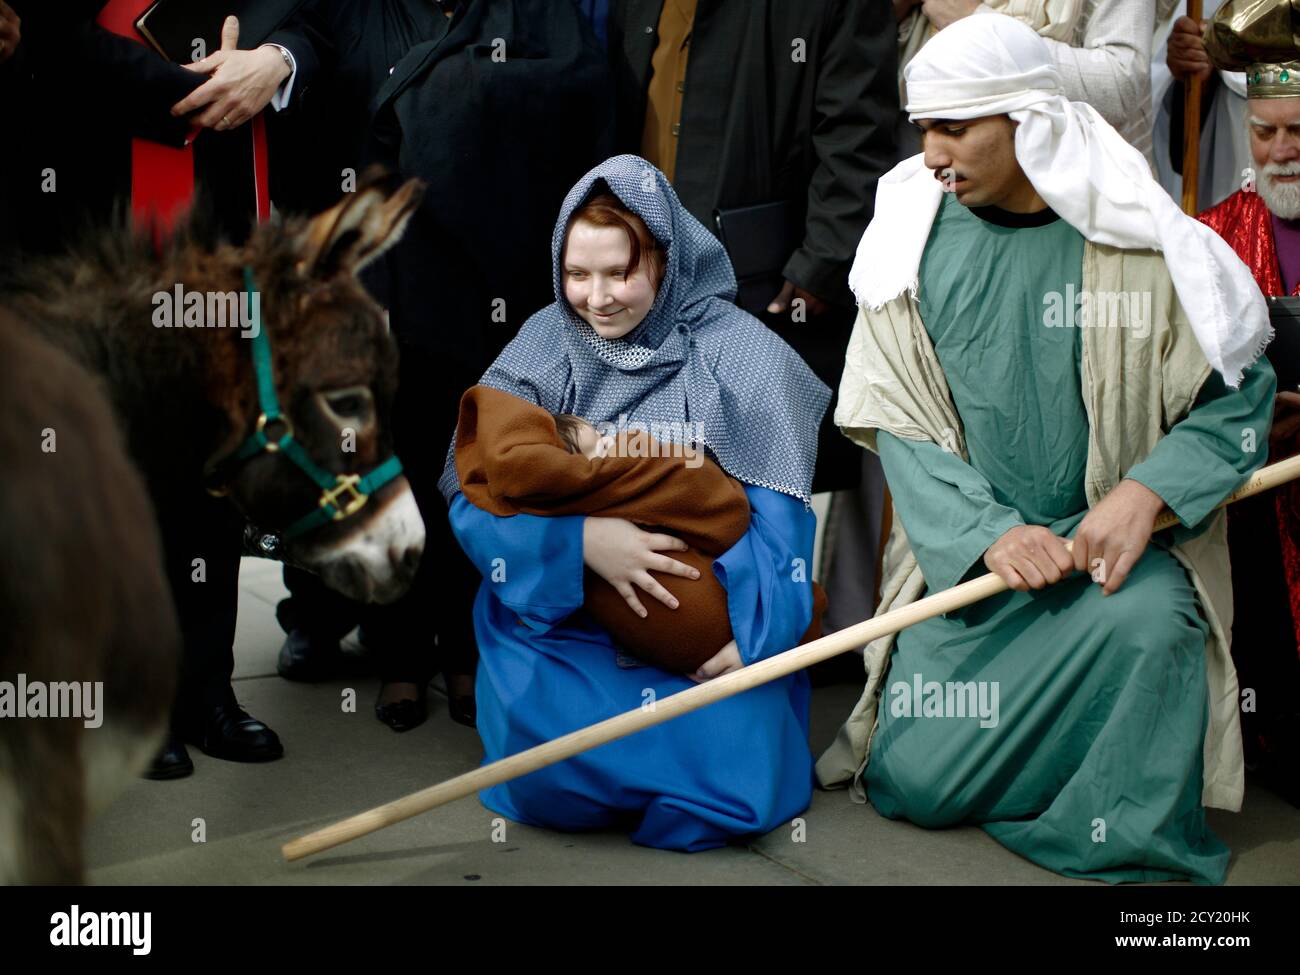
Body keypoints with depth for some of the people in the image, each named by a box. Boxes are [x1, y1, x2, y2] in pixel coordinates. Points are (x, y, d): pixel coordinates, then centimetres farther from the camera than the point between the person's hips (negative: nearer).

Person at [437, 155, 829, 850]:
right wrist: (580, 539, -20)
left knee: (738, 789, -21)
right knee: (549, 780, -24)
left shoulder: (739, 354, -1)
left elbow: (777, 513, -5)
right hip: (559, 617, 1)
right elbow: (474, 497, -3)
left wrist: (753, 629, -19)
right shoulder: (541, 346, 3)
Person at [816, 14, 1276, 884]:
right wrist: (988, 533, -18)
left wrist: (1147, 491, -20)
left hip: (1115, 541, -1)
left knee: (1148, 618, -35)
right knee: (919, 785, -8)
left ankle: (1133, 840, -10)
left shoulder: (1139, 239, -7)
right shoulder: (913, 240, -1)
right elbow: (898, 424, -3)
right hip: (970, 553, 2)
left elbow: (1237, 391, -2)